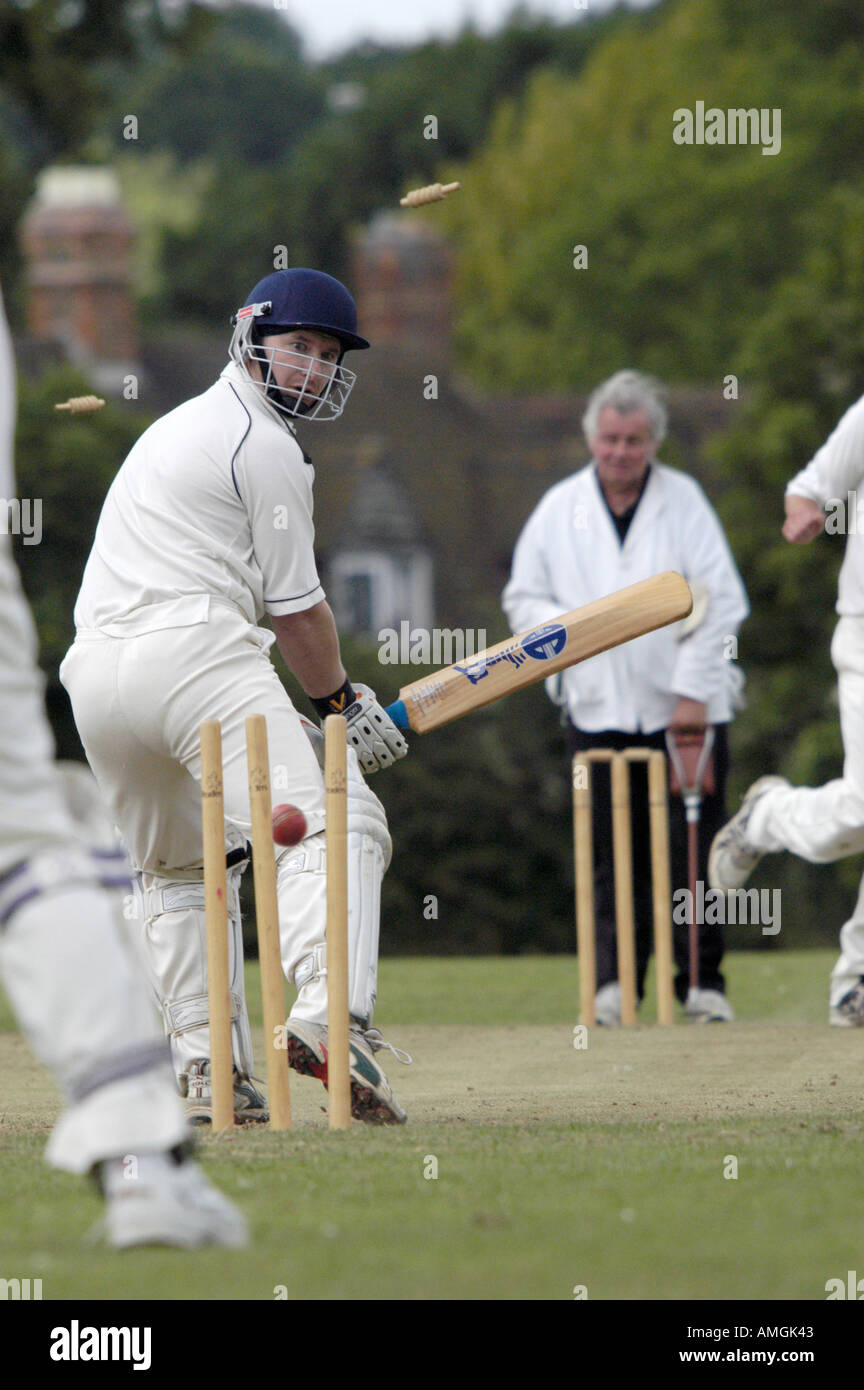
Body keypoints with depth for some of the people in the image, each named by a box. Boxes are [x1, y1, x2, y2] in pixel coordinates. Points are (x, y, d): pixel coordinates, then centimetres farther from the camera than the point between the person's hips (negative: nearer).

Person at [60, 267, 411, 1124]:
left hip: (92, 670, 9)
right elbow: (296, 607, 1)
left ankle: (206, 1069, 13)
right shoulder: (264, 445, 2)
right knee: (332, 821, -19)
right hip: (193, 655, -9)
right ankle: (327, 1013, -42)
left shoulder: (178, 427, 31)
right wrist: (342, 702, 15)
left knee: (177, 867, 23)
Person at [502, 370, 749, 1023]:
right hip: (598, 710, 1)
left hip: (684, 707, -1)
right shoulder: (560, 509, 9)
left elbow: (721, 602, 0)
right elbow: (523, 598, 14)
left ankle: (702, 980, 4)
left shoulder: (684, 500, 3)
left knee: (693, 848, -3)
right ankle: (616, 979, 2)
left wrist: (694, 689, -7)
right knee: (613, 853, -2)